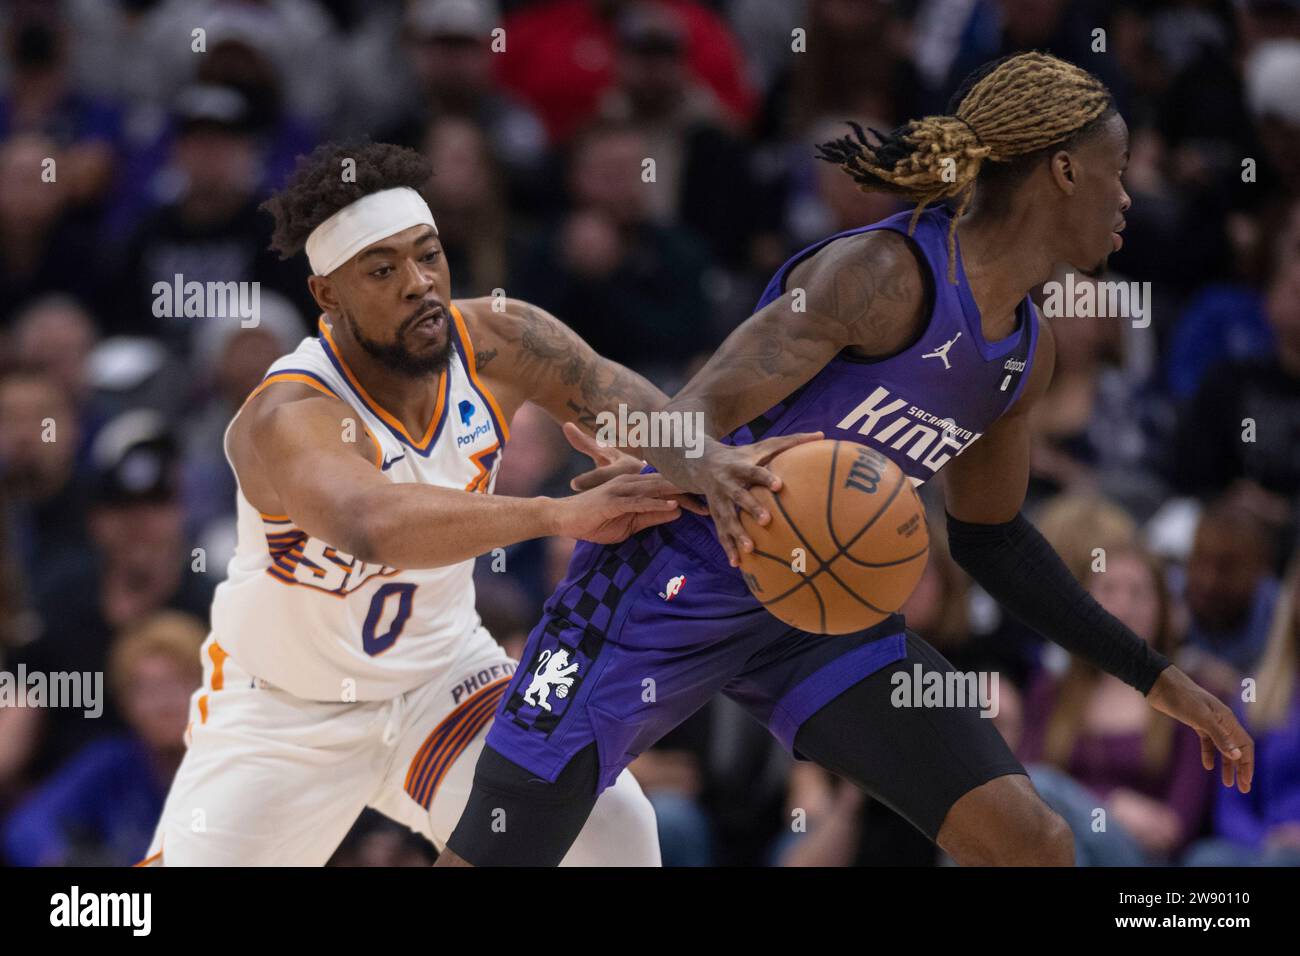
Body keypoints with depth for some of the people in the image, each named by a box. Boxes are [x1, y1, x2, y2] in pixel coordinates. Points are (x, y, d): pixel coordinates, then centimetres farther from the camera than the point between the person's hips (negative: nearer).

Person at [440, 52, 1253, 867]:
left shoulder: (1027, 350, 3)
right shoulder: (884, 274, -23)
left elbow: (990, 535, 18)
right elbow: (679, 420, -27)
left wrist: (1156, 679, 18)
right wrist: (709, 468, -52)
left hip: (817, 610, 7)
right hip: (670, 583, -7)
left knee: (1034, 845, -8)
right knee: (491, 857, -9)